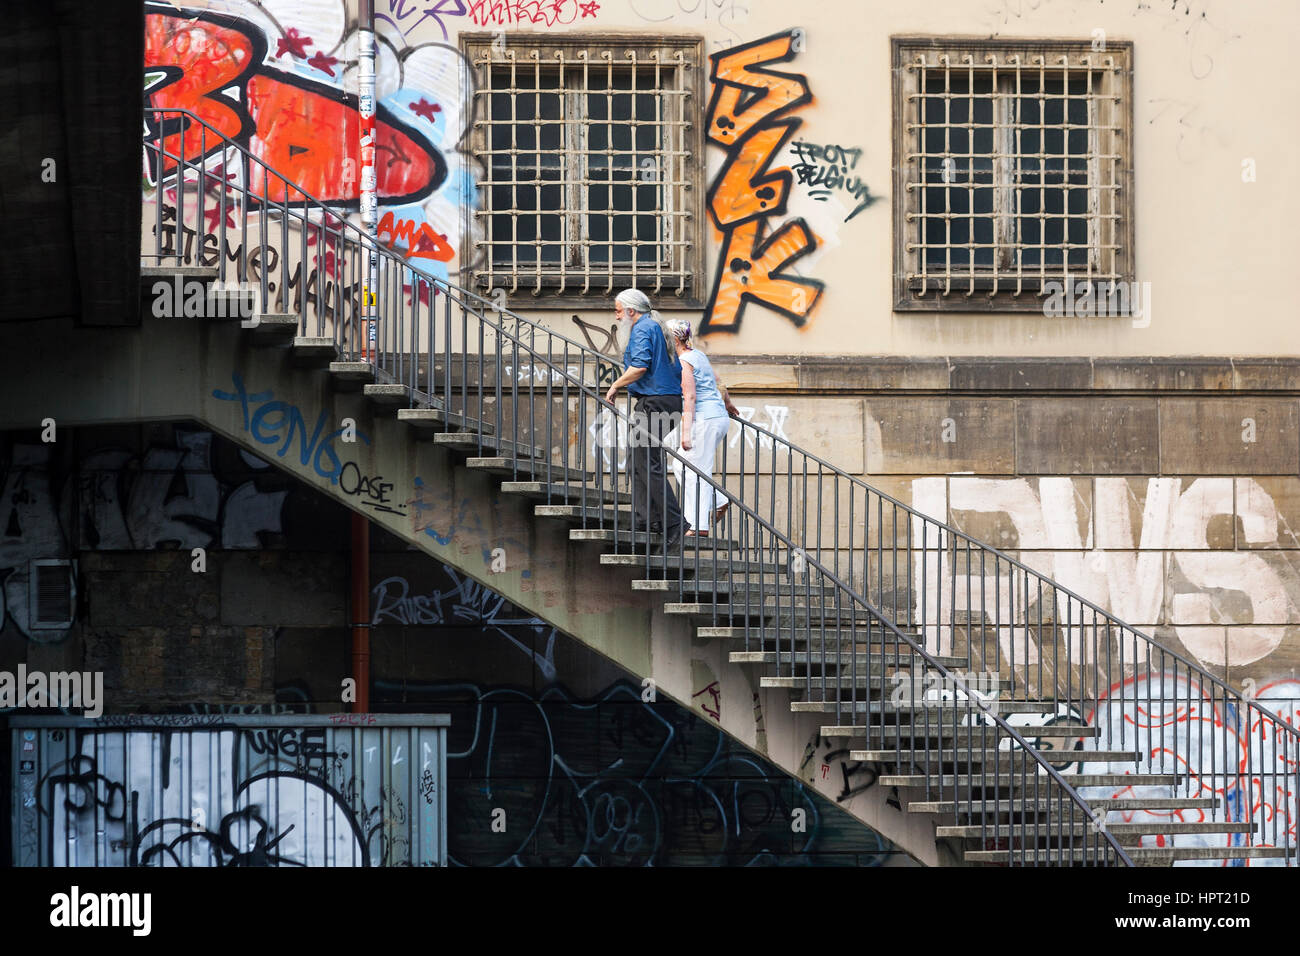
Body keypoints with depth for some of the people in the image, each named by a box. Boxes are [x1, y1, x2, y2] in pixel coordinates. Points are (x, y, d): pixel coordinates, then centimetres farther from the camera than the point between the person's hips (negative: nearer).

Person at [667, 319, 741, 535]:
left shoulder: (683, 362, -13)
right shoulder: (698, 355, 14)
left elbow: (690, 397, -20)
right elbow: (718, 384, 25)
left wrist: (686, 432, -23)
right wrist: (728, 405, 43)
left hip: (704, 420, -10)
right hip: (719, 417, 10)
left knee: (696, 471, -4)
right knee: (682, 466, 16)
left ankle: (700, 526, -3)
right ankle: (718, 502, 12)